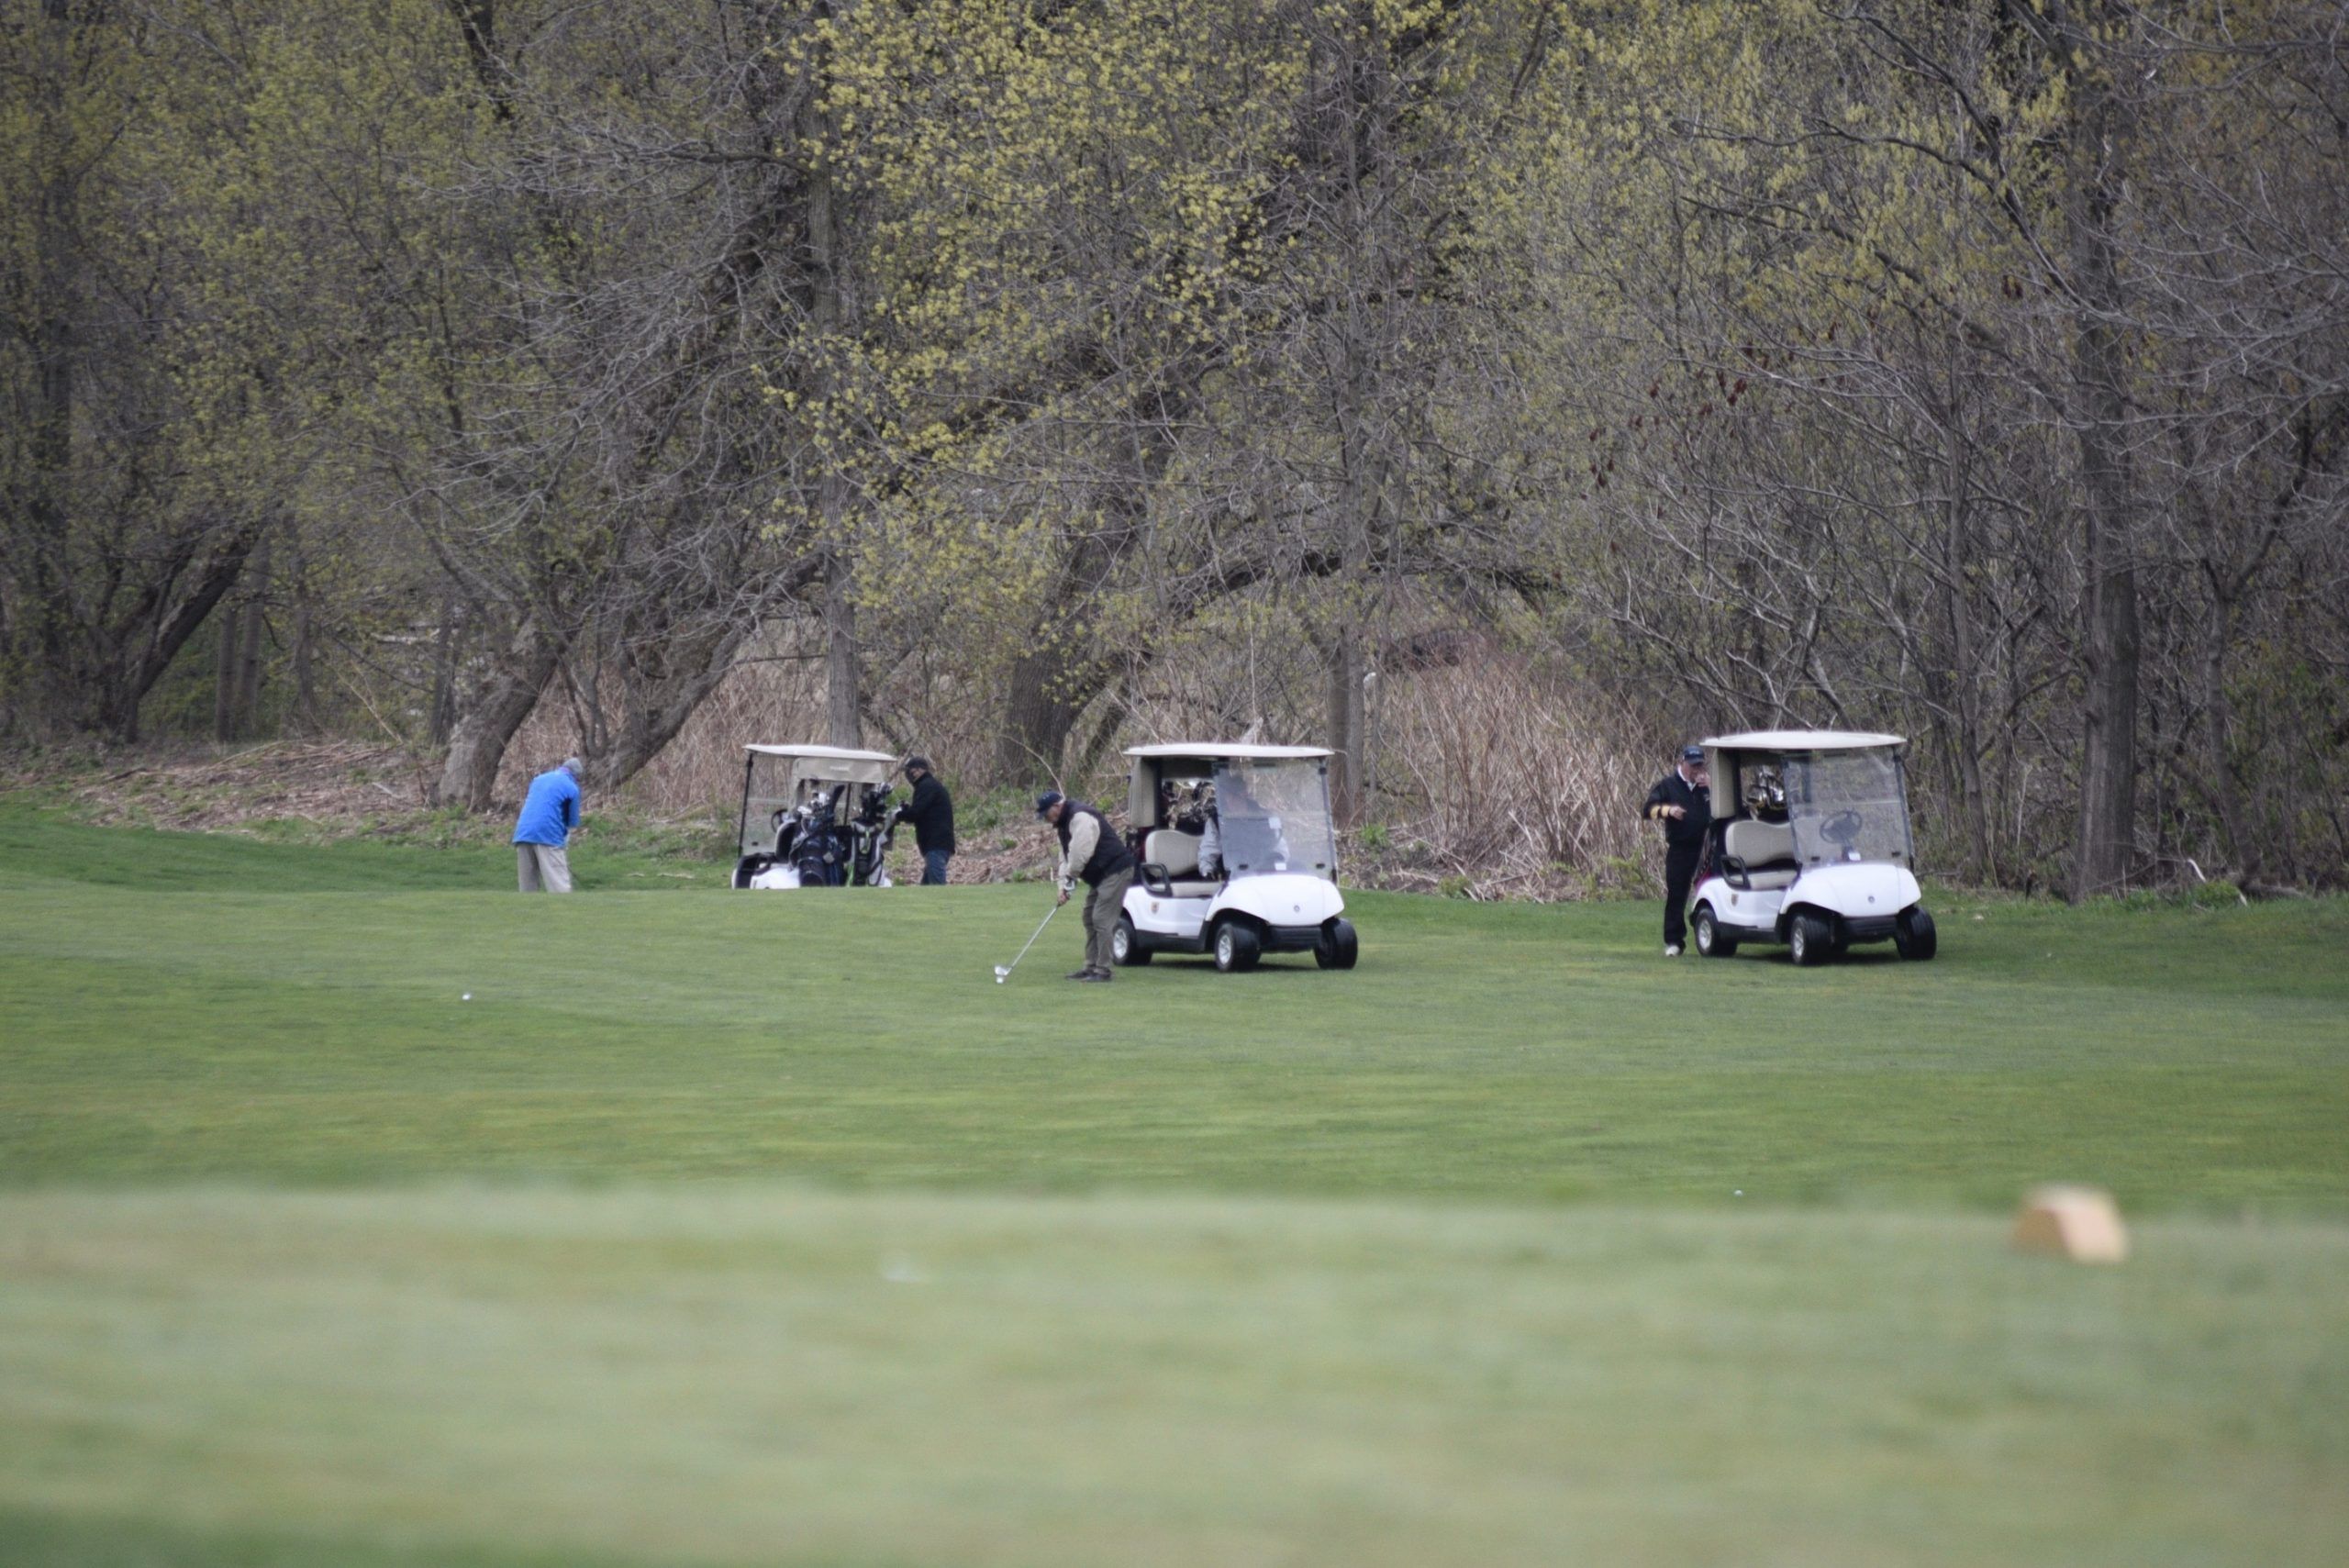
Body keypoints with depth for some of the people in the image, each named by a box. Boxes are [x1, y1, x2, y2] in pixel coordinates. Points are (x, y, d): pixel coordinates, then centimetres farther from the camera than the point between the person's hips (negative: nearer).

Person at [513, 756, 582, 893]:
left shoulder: (538, 779, 21)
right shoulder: (571, 788, 4)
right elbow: (572, 821, 8)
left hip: (522, 835, 6)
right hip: (549, 837, -6)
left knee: (528, 887, 9)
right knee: (559, 886, -7)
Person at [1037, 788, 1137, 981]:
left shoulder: (1080, 818, -20)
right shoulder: (1064, 823, 14)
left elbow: (1080, 853, -26)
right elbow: (1066, 858, 14)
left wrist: (1069, 880, -12)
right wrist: (1063, 888, 3)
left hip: (1116, 870, -11)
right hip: (1100, 876, 11)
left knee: (1102, 920, -13)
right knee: (1090, 919, 13)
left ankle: (1102, 970, -12)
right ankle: (1091, 967, 17)